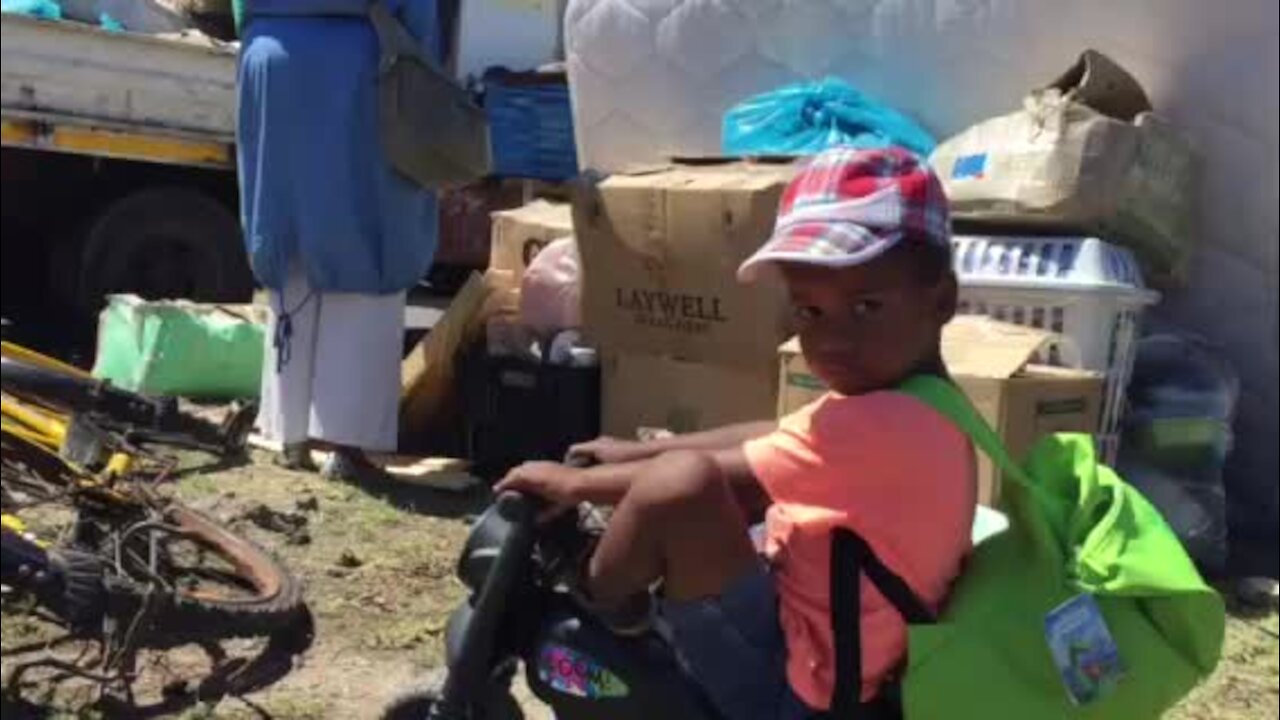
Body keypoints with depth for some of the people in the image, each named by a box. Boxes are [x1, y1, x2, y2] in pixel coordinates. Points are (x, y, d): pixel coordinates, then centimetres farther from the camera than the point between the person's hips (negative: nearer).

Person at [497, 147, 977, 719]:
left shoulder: (884, 425, -30)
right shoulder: (911, 403, 1)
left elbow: (688, 481, -22)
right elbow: (774, 438, 12)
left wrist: (575, 483, -7)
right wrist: (635, 451, 13)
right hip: (808, 652, 10)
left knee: (681, 483, -27)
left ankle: (594, 605, 1)